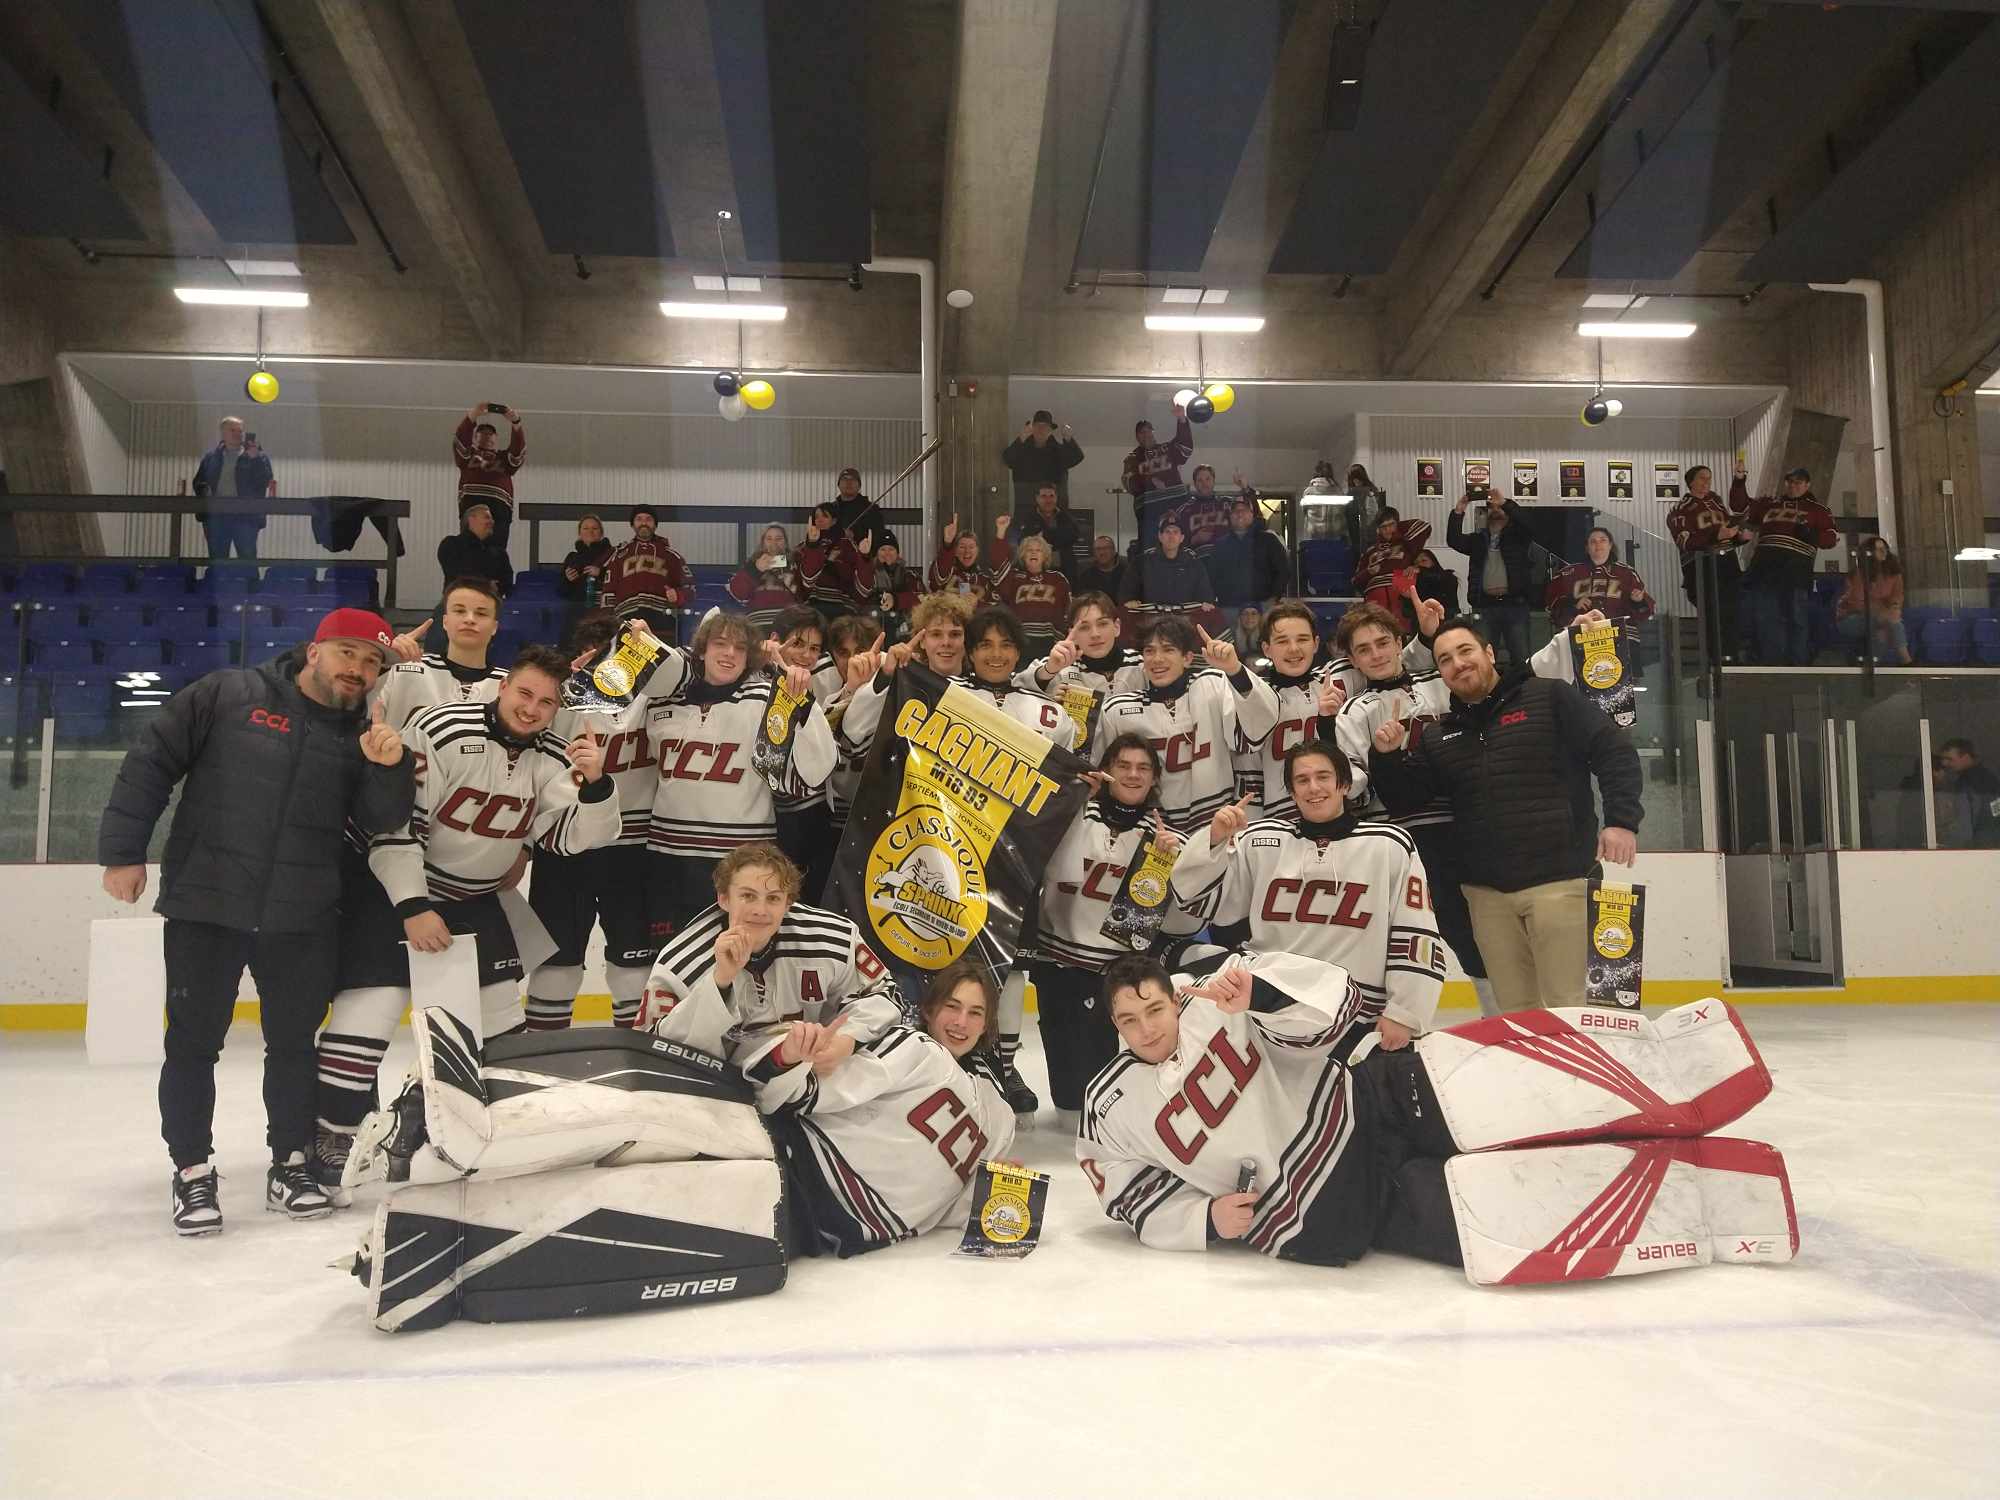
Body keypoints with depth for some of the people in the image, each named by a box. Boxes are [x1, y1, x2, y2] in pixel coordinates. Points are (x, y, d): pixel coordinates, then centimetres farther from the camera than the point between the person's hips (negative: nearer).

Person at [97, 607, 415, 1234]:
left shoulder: (365, 734, 5)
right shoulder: (227, 695, -3)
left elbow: (382, 821, -4)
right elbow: (150, 763, -1)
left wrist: (387, 767, -23)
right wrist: (124, 850, -4)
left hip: (303, 918, 3)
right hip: (204, 906, -2)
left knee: (294, 1042, 11)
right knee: (193, 1042, 5)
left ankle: (290, 1164, 25)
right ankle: (193, 1171, 19)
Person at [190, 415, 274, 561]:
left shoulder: (258, 456, 7)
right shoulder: (211, 457, 15)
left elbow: (265, 481, -6)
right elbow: (199, 482, 17)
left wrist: (254, 458, -15)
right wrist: (205, 492, -3)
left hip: (245, 516, -3)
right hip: (216, 516, 3)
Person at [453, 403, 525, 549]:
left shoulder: (505, 458, 28)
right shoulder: (467, 454, 26)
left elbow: (519, 446, 9)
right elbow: (460, 437, 6)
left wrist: (515, 422, -10)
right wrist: (474, 414, -10)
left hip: (499, 506, 0)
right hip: (471, 504, 0)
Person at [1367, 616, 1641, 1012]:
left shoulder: (1550, 697, 2)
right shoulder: (1438, 736, 16)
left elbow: (1616, 753, -3)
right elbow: (1403, 800, 14)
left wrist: (1621, 821, -15)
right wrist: (1386, 757, -4)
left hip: (1559, 880, -5)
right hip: (1487, 892, 5)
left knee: (1566, 1009, -4)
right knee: (1514, 1013, 11)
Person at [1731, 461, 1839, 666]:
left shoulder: (1816, 509, 19)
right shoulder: (1768, 503, 26)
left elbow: (1833, 534, 14)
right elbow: (1740, 506, 20)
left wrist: (1813, 536, -6)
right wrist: (1739, 480, 9)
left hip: (1796, 564, -2)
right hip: (1765, 564, 2)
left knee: (1796, 615, -5)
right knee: (1764, 614, -4)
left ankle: (1799, 663, -1)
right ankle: (1773, 661, 1)